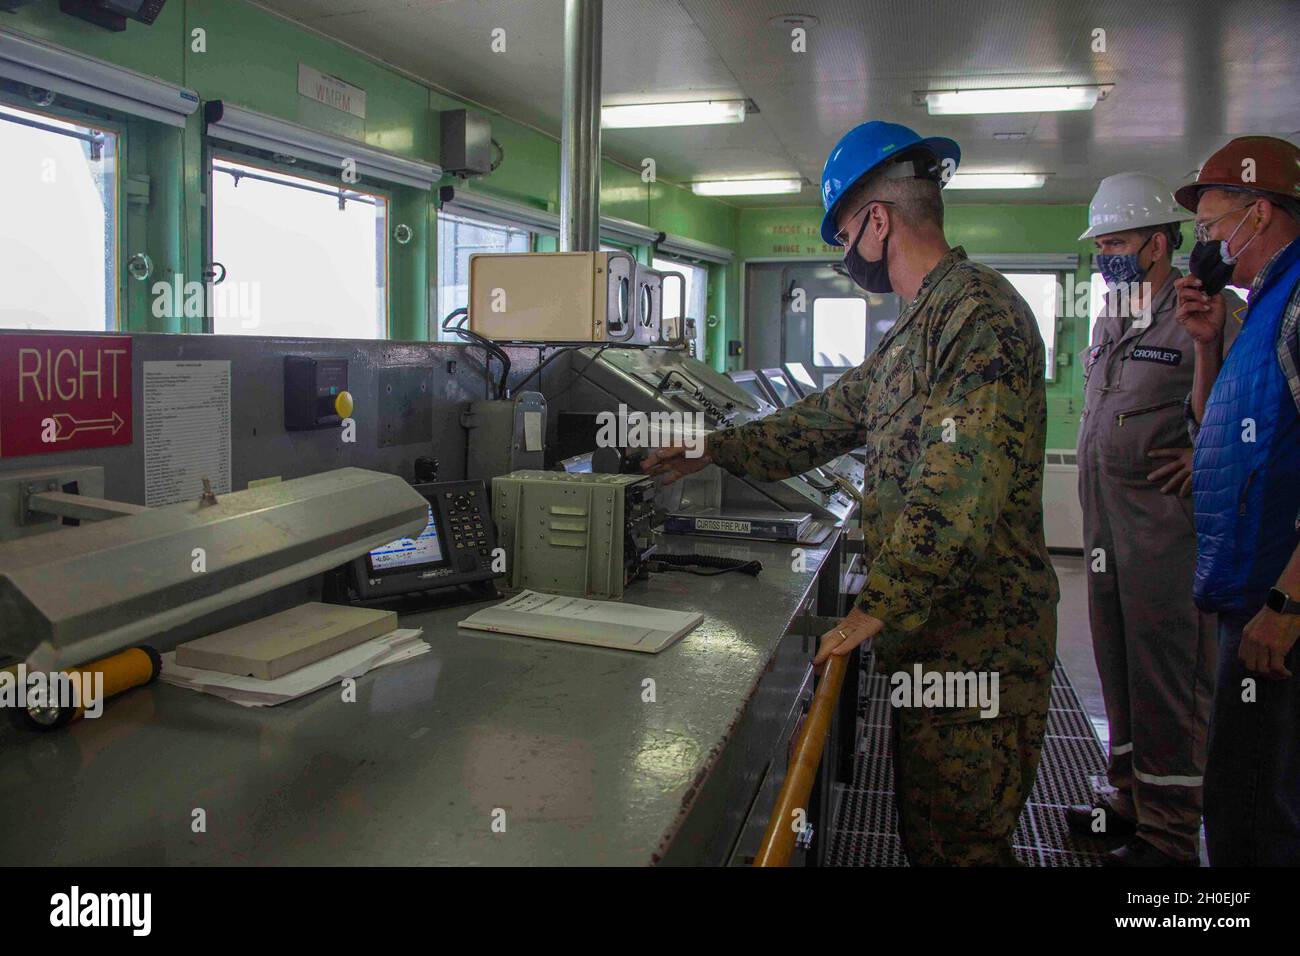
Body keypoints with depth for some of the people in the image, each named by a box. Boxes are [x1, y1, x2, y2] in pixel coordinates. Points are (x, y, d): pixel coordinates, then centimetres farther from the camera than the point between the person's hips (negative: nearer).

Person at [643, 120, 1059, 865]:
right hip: (928, 628, 10)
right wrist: (714, 451, 23)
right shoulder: (922, 324, 16)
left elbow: (959, 493, -25)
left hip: (977, 638, -10)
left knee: (956, 843, 1)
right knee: (927, 831, 19)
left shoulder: (980, 311, -18)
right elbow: (834, 416, 22)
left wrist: (880, 605, -23)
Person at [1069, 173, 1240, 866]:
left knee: (1168, 678, -1)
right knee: (1119, 670, 17)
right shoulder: (1112, 318, 16)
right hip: (1107, 525, 9)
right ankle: (1129, 797, 32)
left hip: (1166, 524, -9)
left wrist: (1190, 482, -16)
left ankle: (1171, 833, 12)